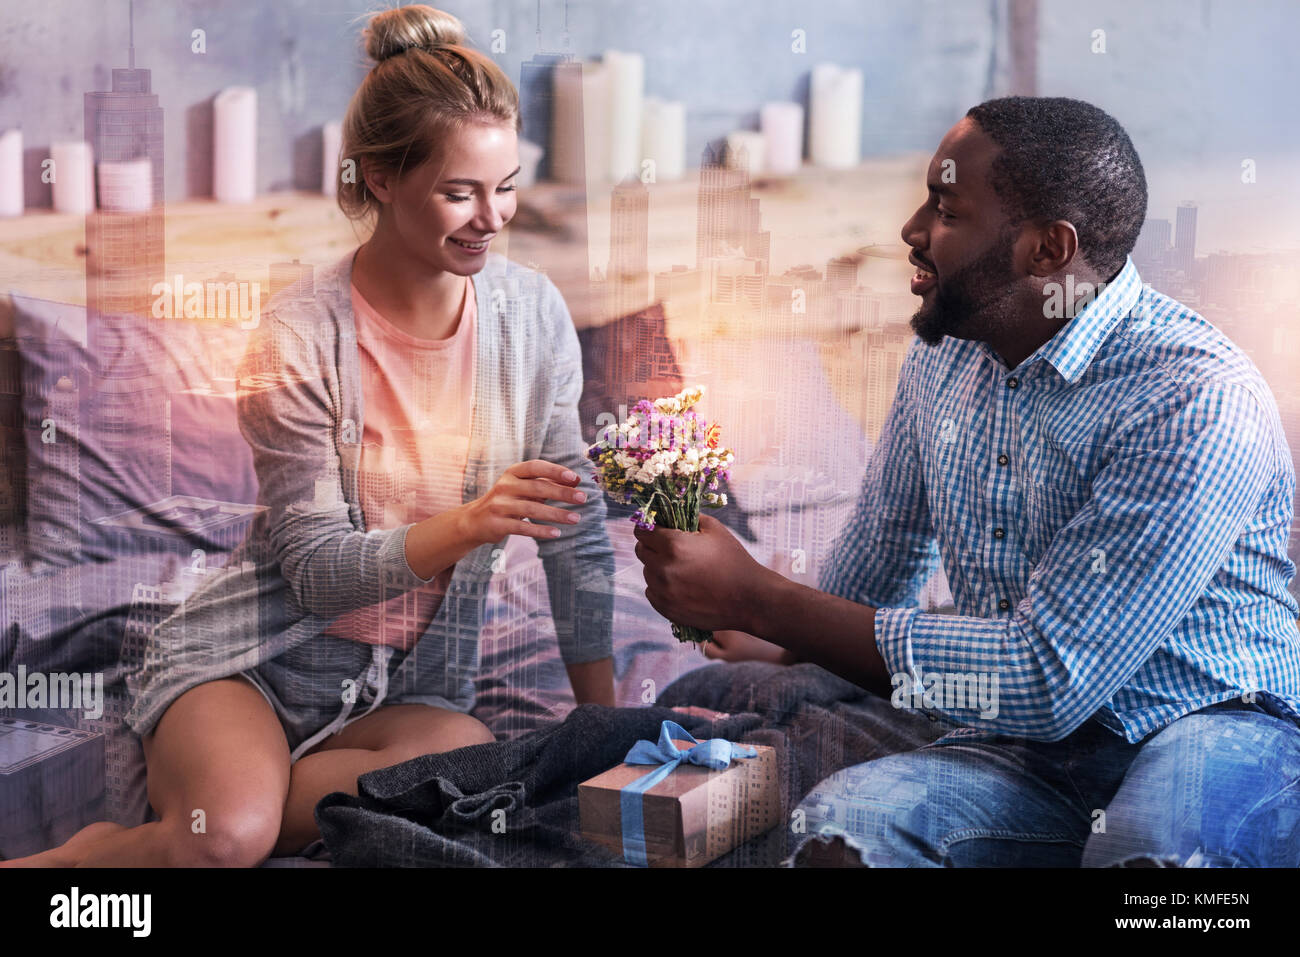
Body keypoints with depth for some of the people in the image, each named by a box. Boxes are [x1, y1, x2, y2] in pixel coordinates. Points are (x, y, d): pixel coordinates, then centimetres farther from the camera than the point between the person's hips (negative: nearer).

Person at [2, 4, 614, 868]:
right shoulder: (300, 341, -15)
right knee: (227, 833, -34)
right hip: (254, 656, -4)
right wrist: (468, 524, -32)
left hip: (411, 681, 4)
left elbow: (577, 530, 1)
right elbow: (318, 572, -15)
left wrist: (605, 728, 2)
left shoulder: (532, 312, -4)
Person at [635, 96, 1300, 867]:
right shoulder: (942, 354, 4)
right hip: (1031, 754, 4)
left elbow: (1044, 677, -24)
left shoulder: (1200, 401, -21)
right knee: (839, 827, -26)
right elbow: (882, 551, 23)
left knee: (1153, 843, -38)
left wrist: (755, 598, -21)